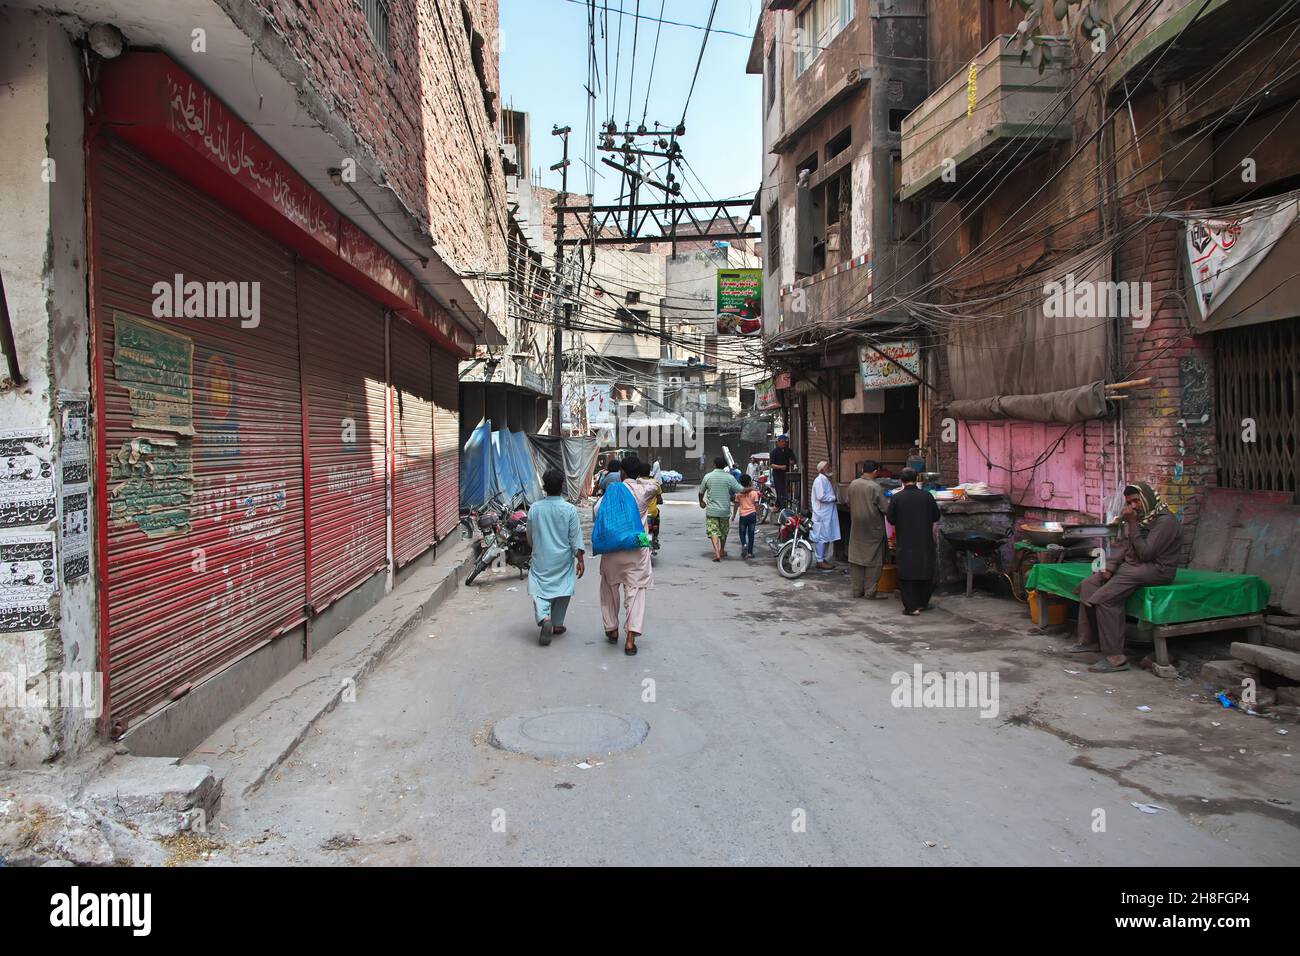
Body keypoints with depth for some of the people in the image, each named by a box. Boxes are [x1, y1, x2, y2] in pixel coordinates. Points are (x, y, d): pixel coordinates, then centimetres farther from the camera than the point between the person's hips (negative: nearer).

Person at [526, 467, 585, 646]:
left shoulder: (534, 508, -3)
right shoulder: (569, 510, -10)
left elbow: (530, 537, 8)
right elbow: (575, 538, -9)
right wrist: (580, 560, -1)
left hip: (540, 559, 1)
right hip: (562, 559, 0)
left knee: (539, 591, 2)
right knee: (562, 591, 14)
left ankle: (544, 618, -22)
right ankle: (557, 624, 21)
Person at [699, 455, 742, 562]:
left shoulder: (707, 477, -3)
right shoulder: (729, 477, -8)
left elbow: (701, 492, 9)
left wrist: (701, 502, 28)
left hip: (711, 510, -1)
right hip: (724, 509, 1)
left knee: (713, 531, -1)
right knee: (724, 531, 20)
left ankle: (717, 552, -18)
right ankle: (722, 551, 34)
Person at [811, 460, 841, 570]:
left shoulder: (826, 480, 17)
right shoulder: (819, 480, -14)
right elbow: (821, 496, -23)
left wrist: (836, 498, 8)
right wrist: (834, 498, -13)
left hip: (828, 514, 10)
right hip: (822, 514, -10)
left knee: (827, 538, 13)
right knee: (822, 537, -5)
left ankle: (823, 559, 20)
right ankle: (820, 561, 0)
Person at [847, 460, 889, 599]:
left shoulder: (852, 485, 0)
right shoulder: (875, 487, -17)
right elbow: (884, 508, -15)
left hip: (856, 527, 5)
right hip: (873, 527, -5)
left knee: (856, 556, 10)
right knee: (872, 558, 4)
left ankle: (856, 590, 14)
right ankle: (870, 591, 7)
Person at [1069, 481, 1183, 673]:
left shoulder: (1165, 521, -13)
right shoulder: (1140, 518, 15)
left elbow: (1145, 553, -21)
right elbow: (1126, 548, 18)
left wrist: (1132, 524, -18)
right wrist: (1110, 566, 2)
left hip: (1155, 569, -10)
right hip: (1131, 566, 10)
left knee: (1104, 598, -27)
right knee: (1088, 586, 4)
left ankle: (1115, 657, -25)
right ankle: (1089, 639, 12)